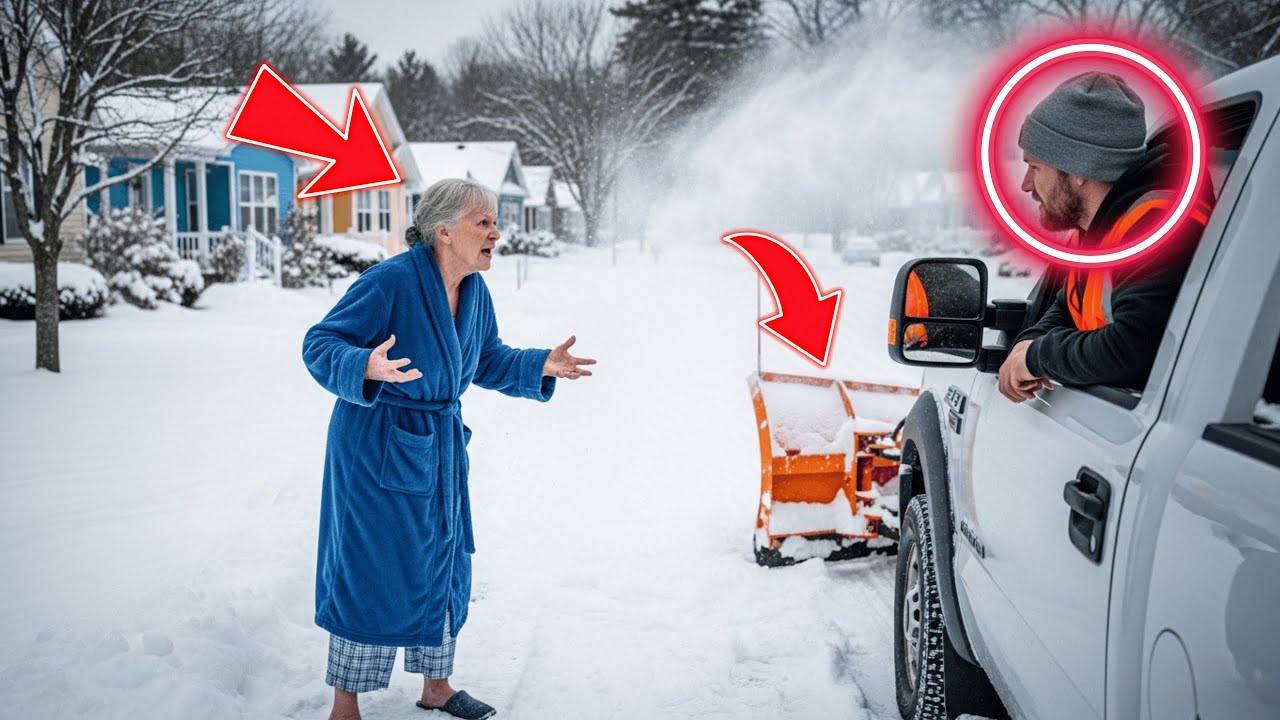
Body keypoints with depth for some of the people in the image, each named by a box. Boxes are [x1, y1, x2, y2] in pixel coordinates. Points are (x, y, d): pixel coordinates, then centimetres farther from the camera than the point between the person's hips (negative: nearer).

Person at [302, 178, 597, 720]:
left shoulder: (476, 291, 2)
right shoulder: (390, 282, -22)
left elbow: (486, 361, 16)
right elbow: (320, 344, -19)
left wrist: (542, 366, 3)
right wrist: (367, 368, -38)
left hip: (441, 449, 8)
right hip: (378, 448, -8)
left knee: (443, 565, 16)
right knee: (371, 570, 0)